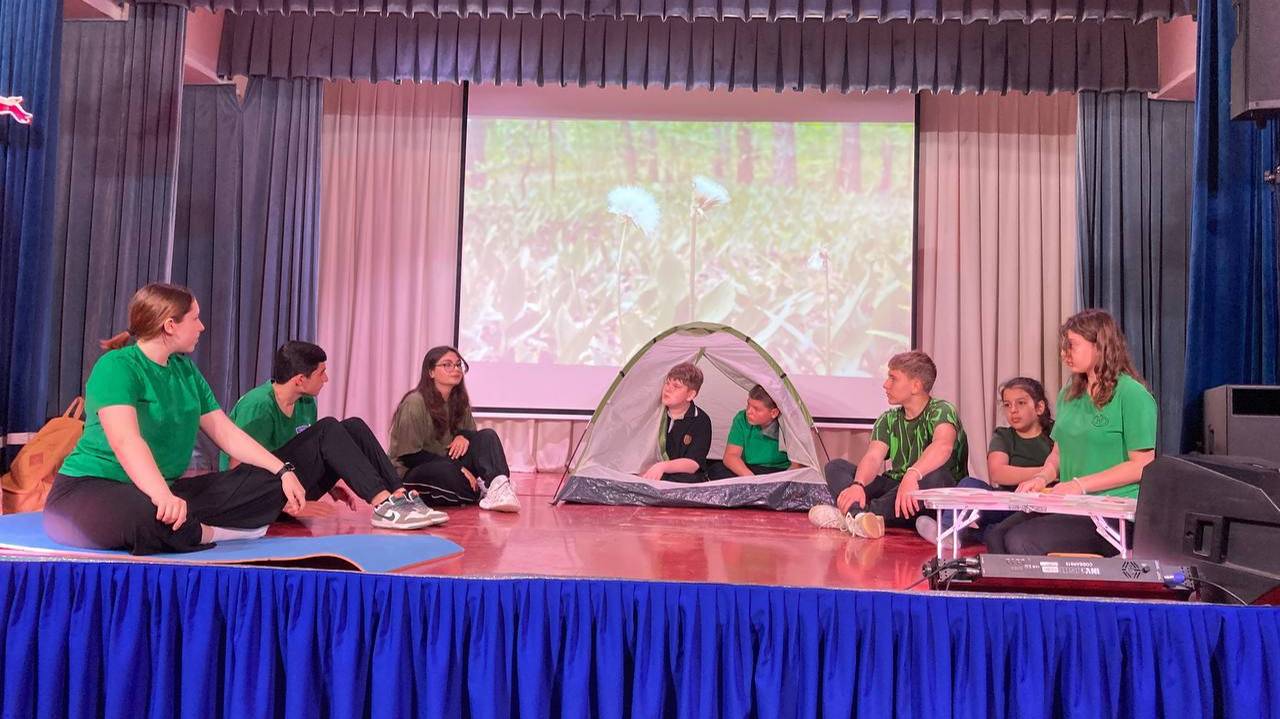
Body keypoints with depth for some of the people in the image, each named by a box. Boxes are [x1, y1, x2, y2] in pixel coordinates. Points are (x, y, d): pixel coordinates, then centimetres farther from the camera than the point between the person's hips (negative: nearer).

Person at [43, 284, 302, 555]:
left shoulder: (185, 370, 11)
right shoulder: (116, 366, -14)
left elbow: (227, 433, 11)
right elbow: (125, 441, -30)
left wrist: (283, 471, 1)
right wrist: (163, 496, -47)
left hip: (161, 492, 7)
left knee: (267, 484, -4)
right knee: (145, 515, -42)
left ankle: (186, 528, -19)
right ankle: (204, 533, -13)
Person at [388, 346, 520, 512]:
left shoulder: (459, 402, 6)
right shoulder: (415, 403, -15)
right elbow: (409, 456, -18)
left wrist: (464, 436, -16)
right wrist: (457, 468, -23)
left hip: (448, 467, 6)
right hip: (410, 474, -6)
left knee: (487, 436, -15)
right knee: (447, 472, -40)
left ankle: (499, 485, -40)